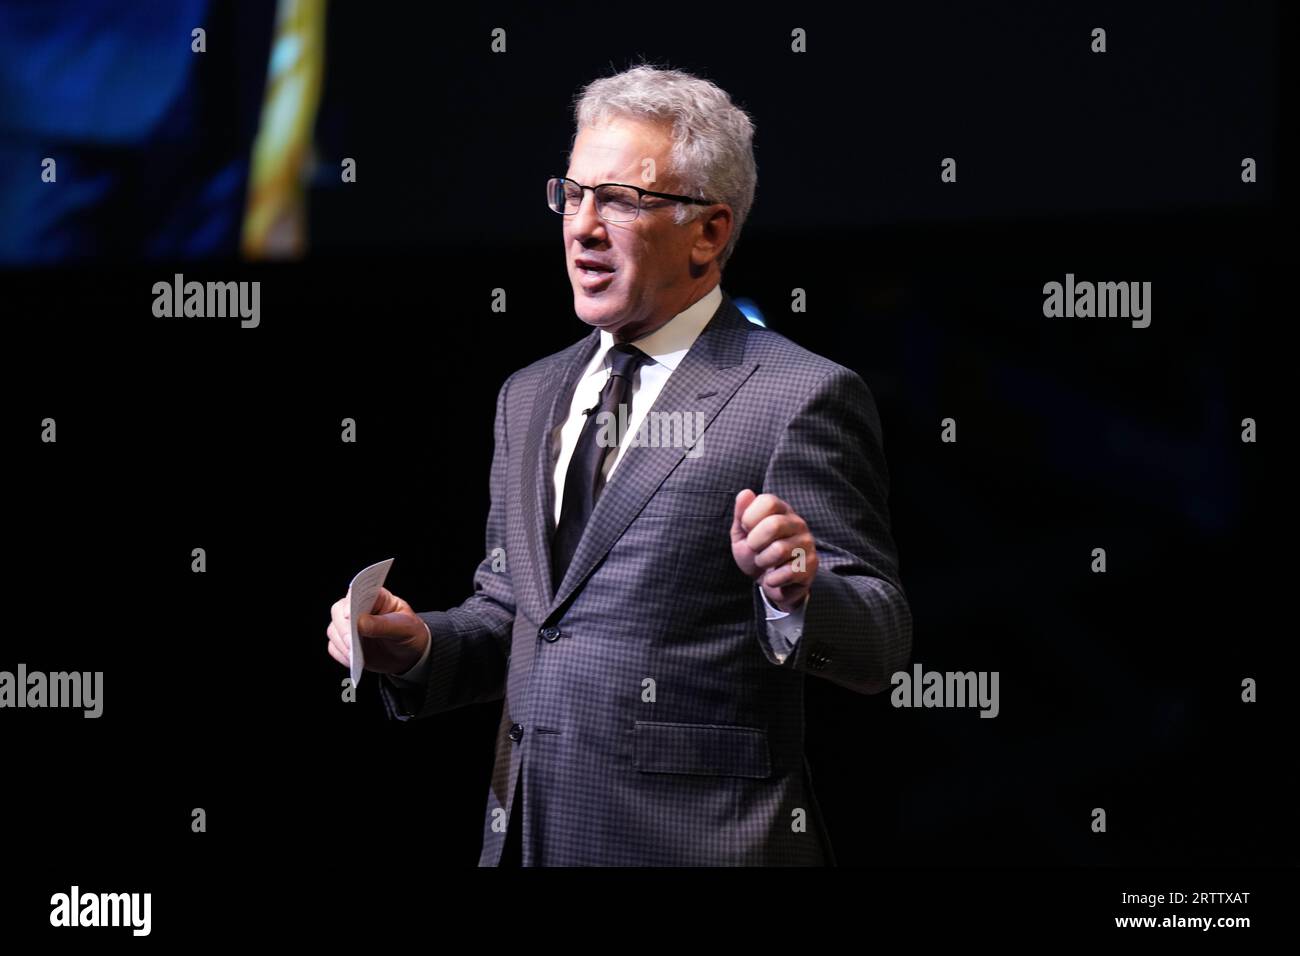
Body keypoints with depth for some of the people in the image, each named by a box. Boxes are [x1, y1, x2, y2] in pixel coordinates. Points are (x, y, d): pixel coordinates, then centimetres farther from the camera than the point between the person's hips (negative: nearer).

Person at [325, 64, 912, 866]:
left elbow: (878, 648, -11)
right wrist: (418, 647, 0)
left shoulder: (800, 400, -8)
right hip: (526, 834, 6)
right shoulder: (531, 398, 13)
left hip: (700, 841, -6)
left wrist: (797, 593, -31)